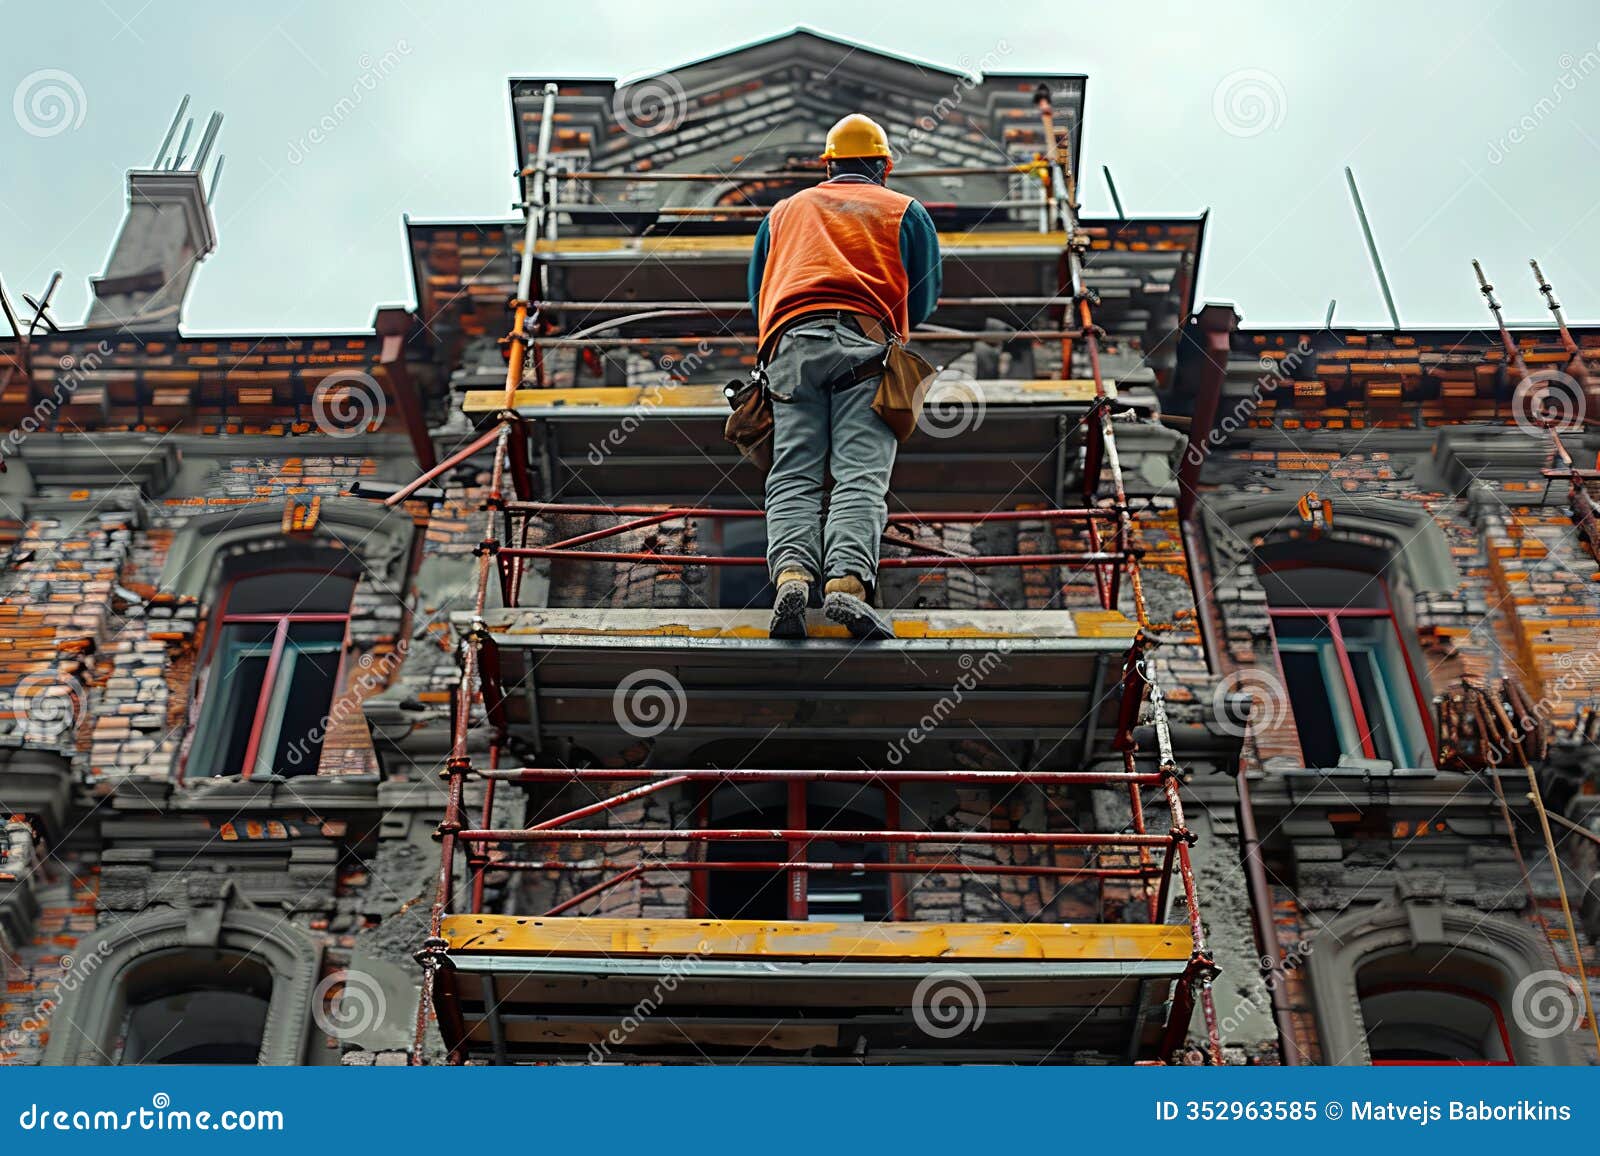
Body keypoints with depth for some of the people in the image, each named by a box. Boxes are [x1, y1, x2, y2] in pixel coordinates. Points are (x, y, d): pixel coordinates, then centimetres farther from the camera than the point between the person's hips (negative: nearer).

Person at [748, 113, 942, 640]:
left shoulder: (784, 210, 31)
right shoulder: (906, 211, 23)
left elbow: (757, 291, 31)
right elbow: (923, 299, 21)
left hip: (790, 345, 2)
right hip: (865, 343, -2)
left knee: (793, 475, -6)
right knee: (861, 474, -14)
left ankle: (792, 575, -30)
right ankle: (847, 581, -33)